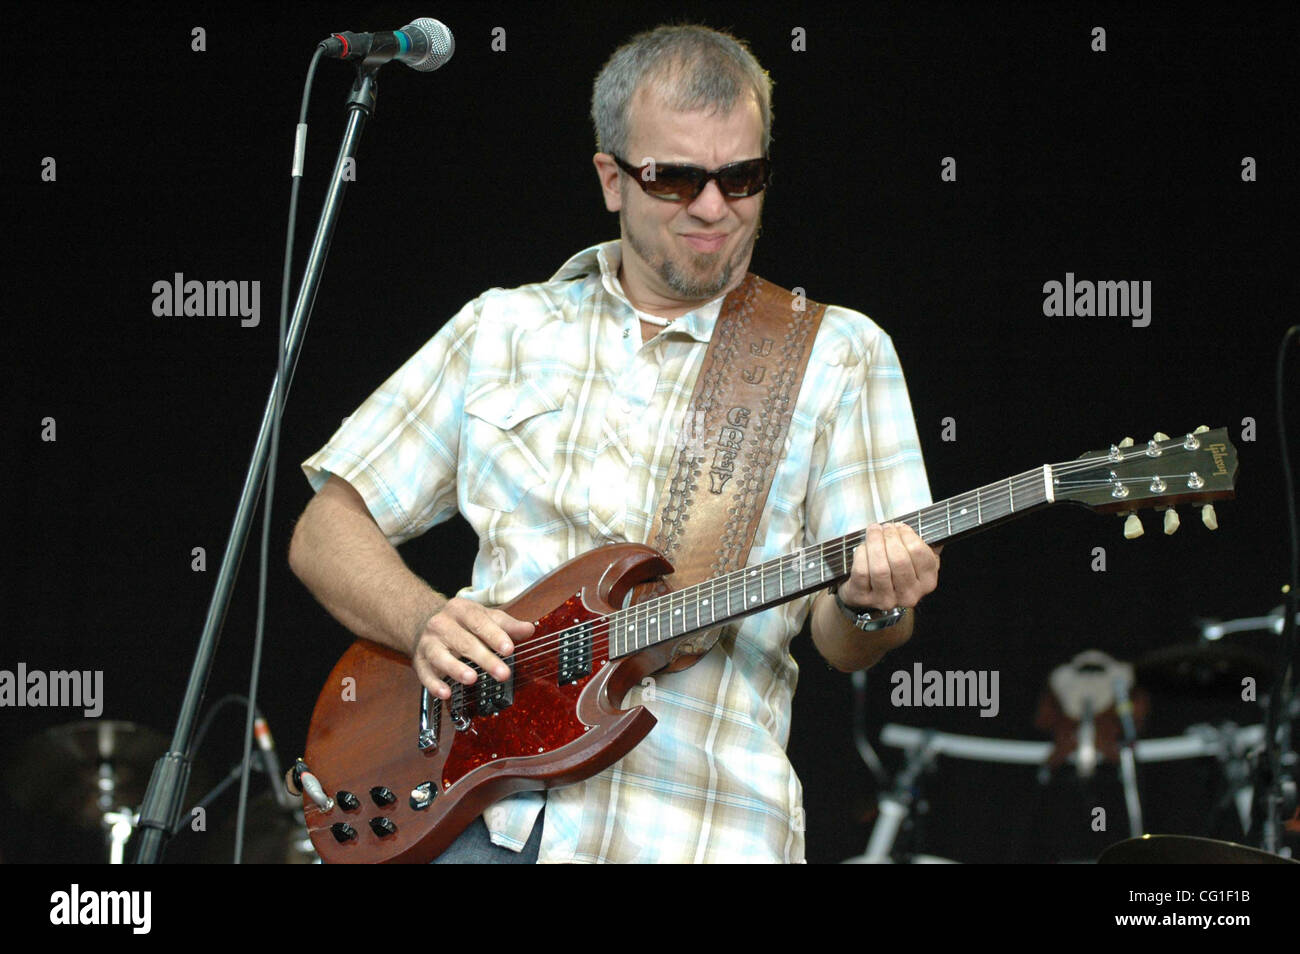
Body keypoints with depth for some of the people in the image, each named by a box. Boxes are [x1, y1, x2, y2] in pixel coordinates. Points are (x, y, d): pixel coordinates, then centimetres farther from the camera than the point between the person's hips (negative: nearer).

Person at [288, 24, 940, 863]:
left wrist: (870, 605, -18)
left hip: (696, 821, -1)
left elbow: (842, 644, 5)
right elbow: (328, 531, 16)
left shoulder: (837, 355, 11)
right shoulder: (502, 331, 16)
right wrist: (427, 622, -4)